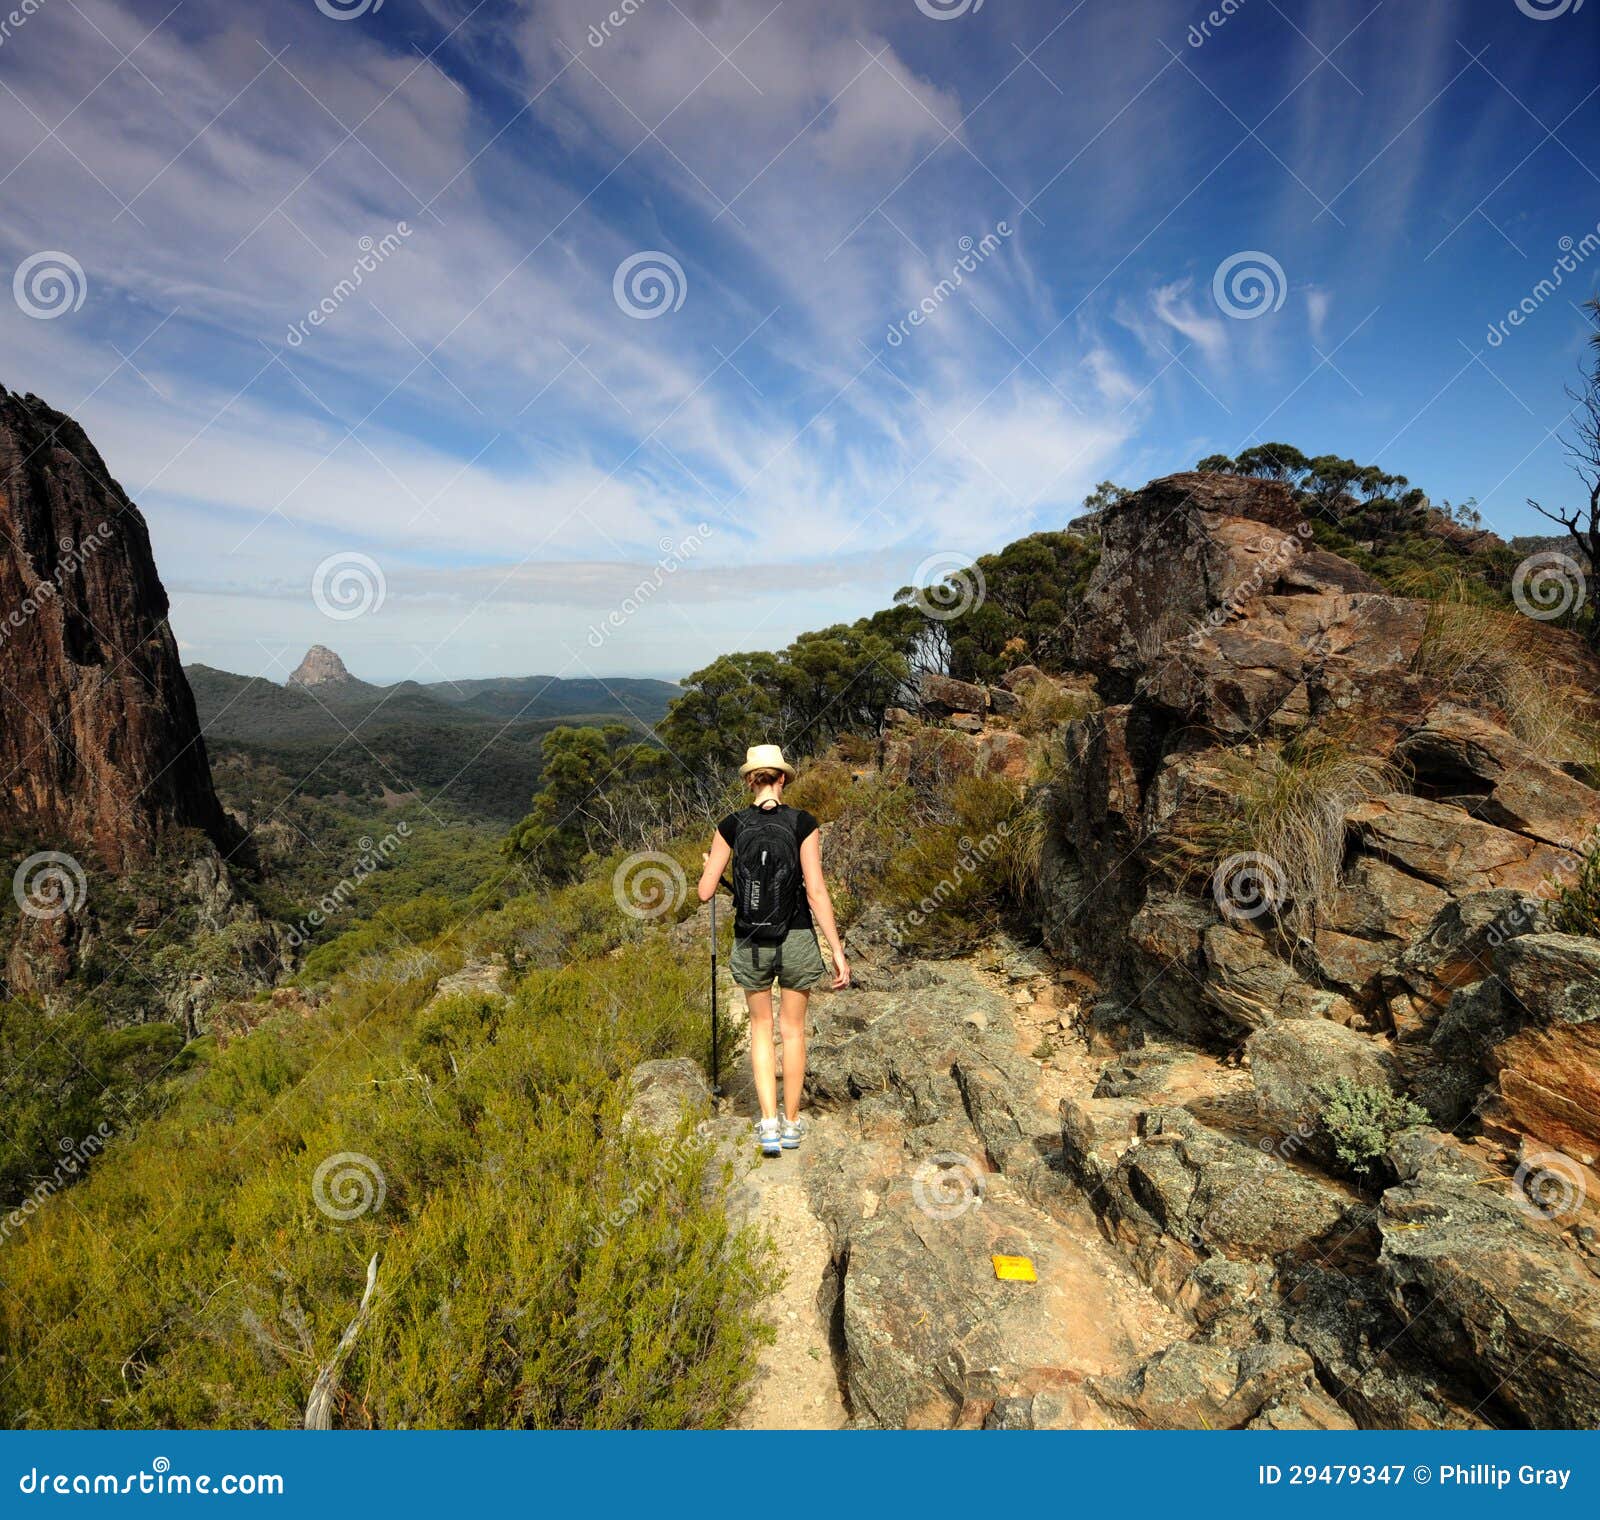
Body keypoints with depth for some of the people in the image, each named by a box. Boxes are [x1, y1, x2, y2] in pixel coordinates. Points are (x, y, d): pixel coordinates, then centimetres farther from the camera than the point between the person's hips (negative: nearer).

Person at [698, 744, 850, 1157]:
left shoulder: (731, 825, -5)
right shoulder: (803, 823, -9)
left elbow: (705, 892, -3)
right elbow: (816, 893, -12)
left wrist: (707, 866, 19)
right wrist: (838, 952, -7)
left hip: (751, 941, 1)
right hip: (796, 940, -1)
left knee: (761, 1026, 19)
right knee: (793, 1028, 17)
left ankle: (769, 1124, 11)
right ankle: (791, 1123, 28)